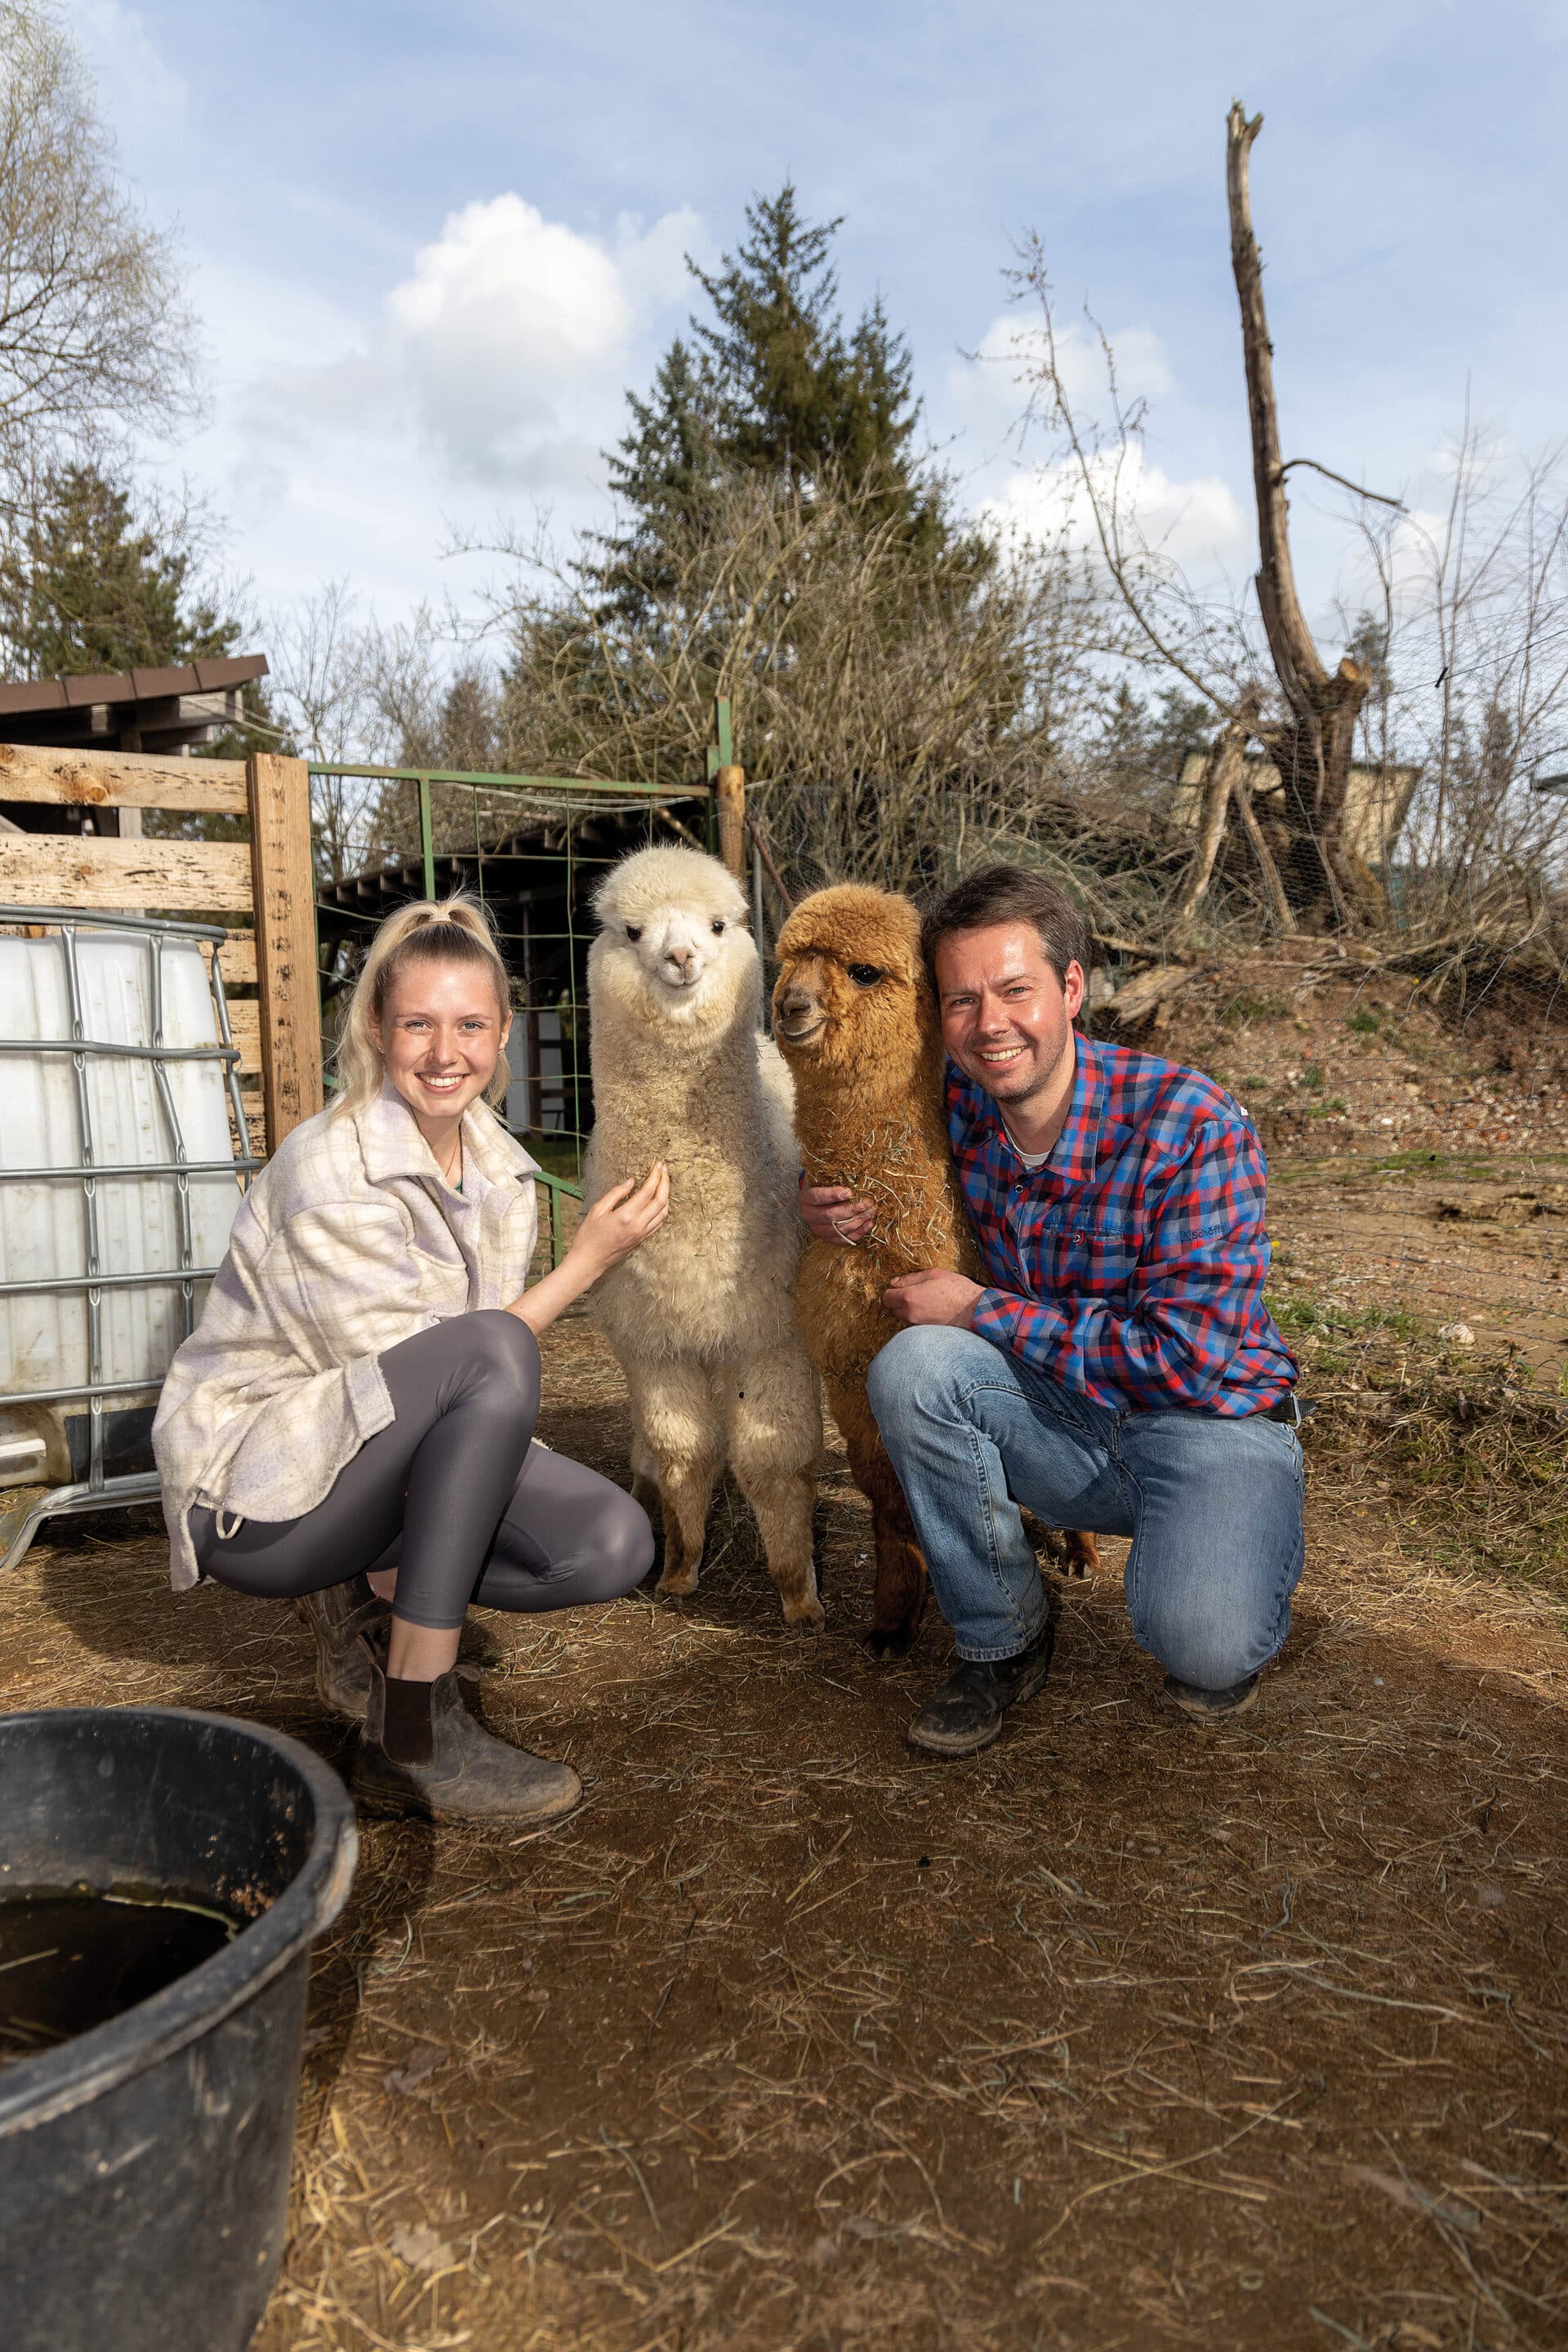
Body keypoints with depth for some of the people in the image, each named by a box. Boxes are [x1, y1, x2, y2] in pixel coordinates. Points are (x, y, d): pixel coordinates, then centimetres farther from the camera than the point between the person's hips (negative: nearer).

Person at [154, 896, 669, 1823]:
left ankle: (372, 1595, 7)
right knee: (489, 1352, -34)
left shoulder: (501, 1165, 2)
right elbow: (467, 1360, -22)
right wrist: (587, 1262, -21)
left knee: (616, 1544, -15)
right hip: (257, 1492, -7)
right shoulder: (330, 1171, -21)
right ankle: (416, 1728, -24)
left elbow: (464, 1392, 6)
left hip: (393, 1463, 7)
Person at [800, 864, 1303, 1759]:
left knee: (1204, 1647, -30)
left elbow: (1188, 1355, -23)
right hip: (1062, 1424, 4)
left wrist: (983, 1312, -20)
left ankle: (1228, 1582, 10)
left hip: (1209, 1418, -4)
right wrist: (835, 1208, -9)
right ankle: (1002, 1642, -4)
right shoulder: (951, 1108, -6)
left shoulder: (1190, 1121, -21)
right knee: (912, 1363, -24)